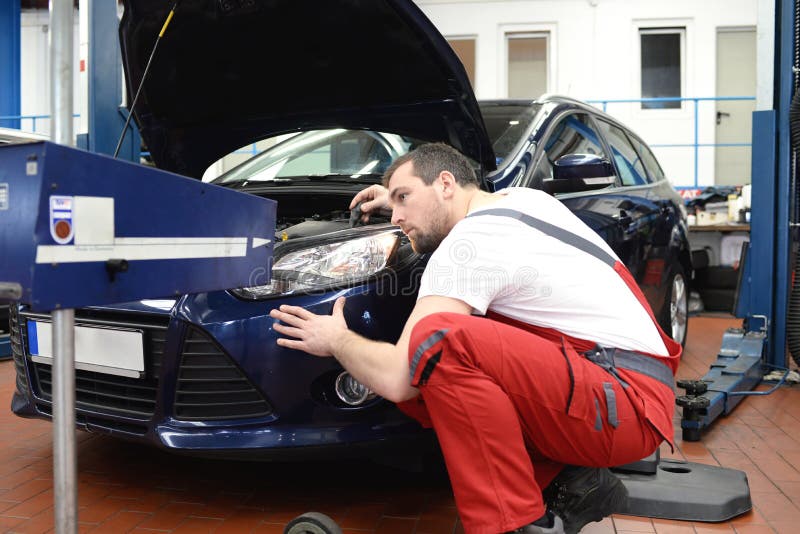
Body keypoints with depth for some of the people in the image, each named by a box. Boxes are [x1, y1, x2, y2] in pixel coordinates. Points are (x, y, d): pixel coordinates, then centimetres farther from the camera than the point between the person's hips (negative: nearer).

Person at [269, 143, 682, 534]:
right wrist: (404, 202, 36)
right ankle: (573, 484, 7)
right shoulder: (527, 198, 12)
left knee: (440, 341, -29)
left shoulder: (467, 245, -15)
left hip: (628, 404, -10)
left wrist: (336, 340, 1)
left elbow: (396, 380, -19)